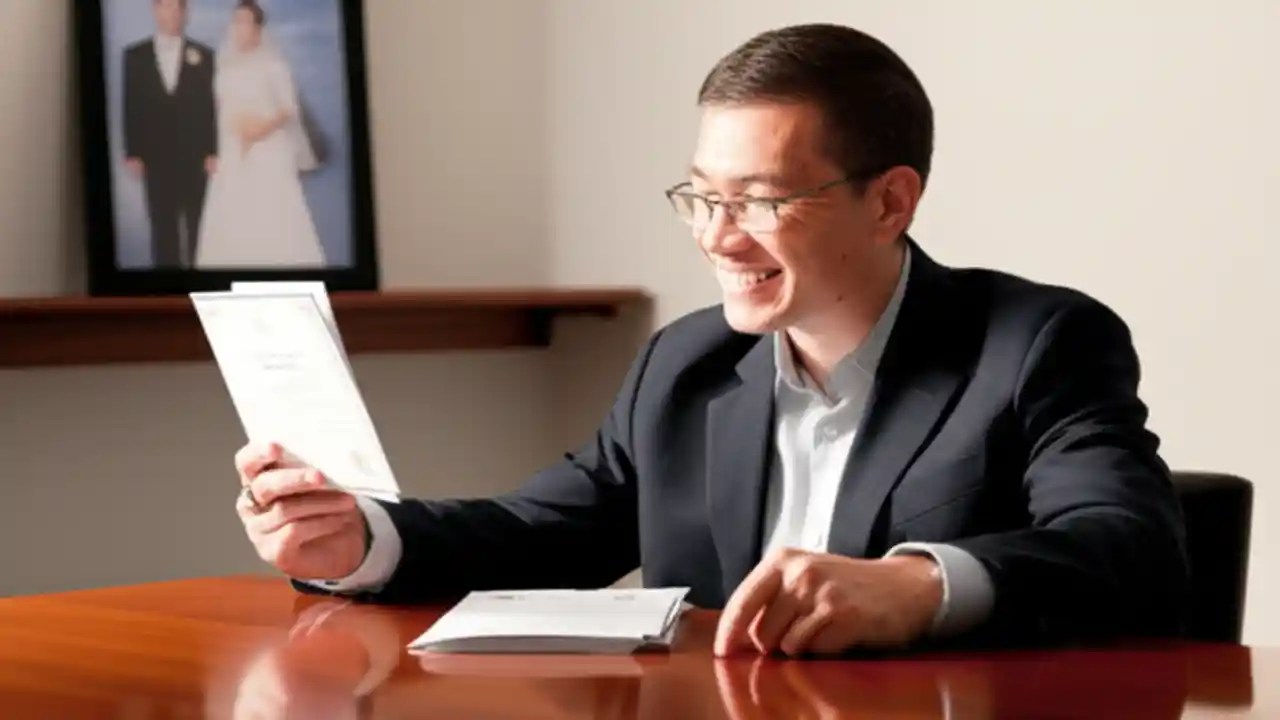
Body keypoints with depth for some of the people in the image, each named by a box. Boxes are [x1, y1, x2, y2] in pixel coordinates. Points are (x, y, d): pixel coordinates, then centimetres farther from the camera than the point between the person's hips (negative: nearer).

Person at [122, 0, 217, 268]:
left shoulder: (203, 55, 6)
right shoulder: (135, 55, 7)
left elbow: (212, 106, 3)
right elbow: (131, 107, 5)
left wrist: (213, 152, -5)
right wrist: (132, 154, -3)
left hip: (195, 156, 0)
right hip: (156, 158, 0)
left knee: (199, 226, 1)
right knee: (163, 227, 2)